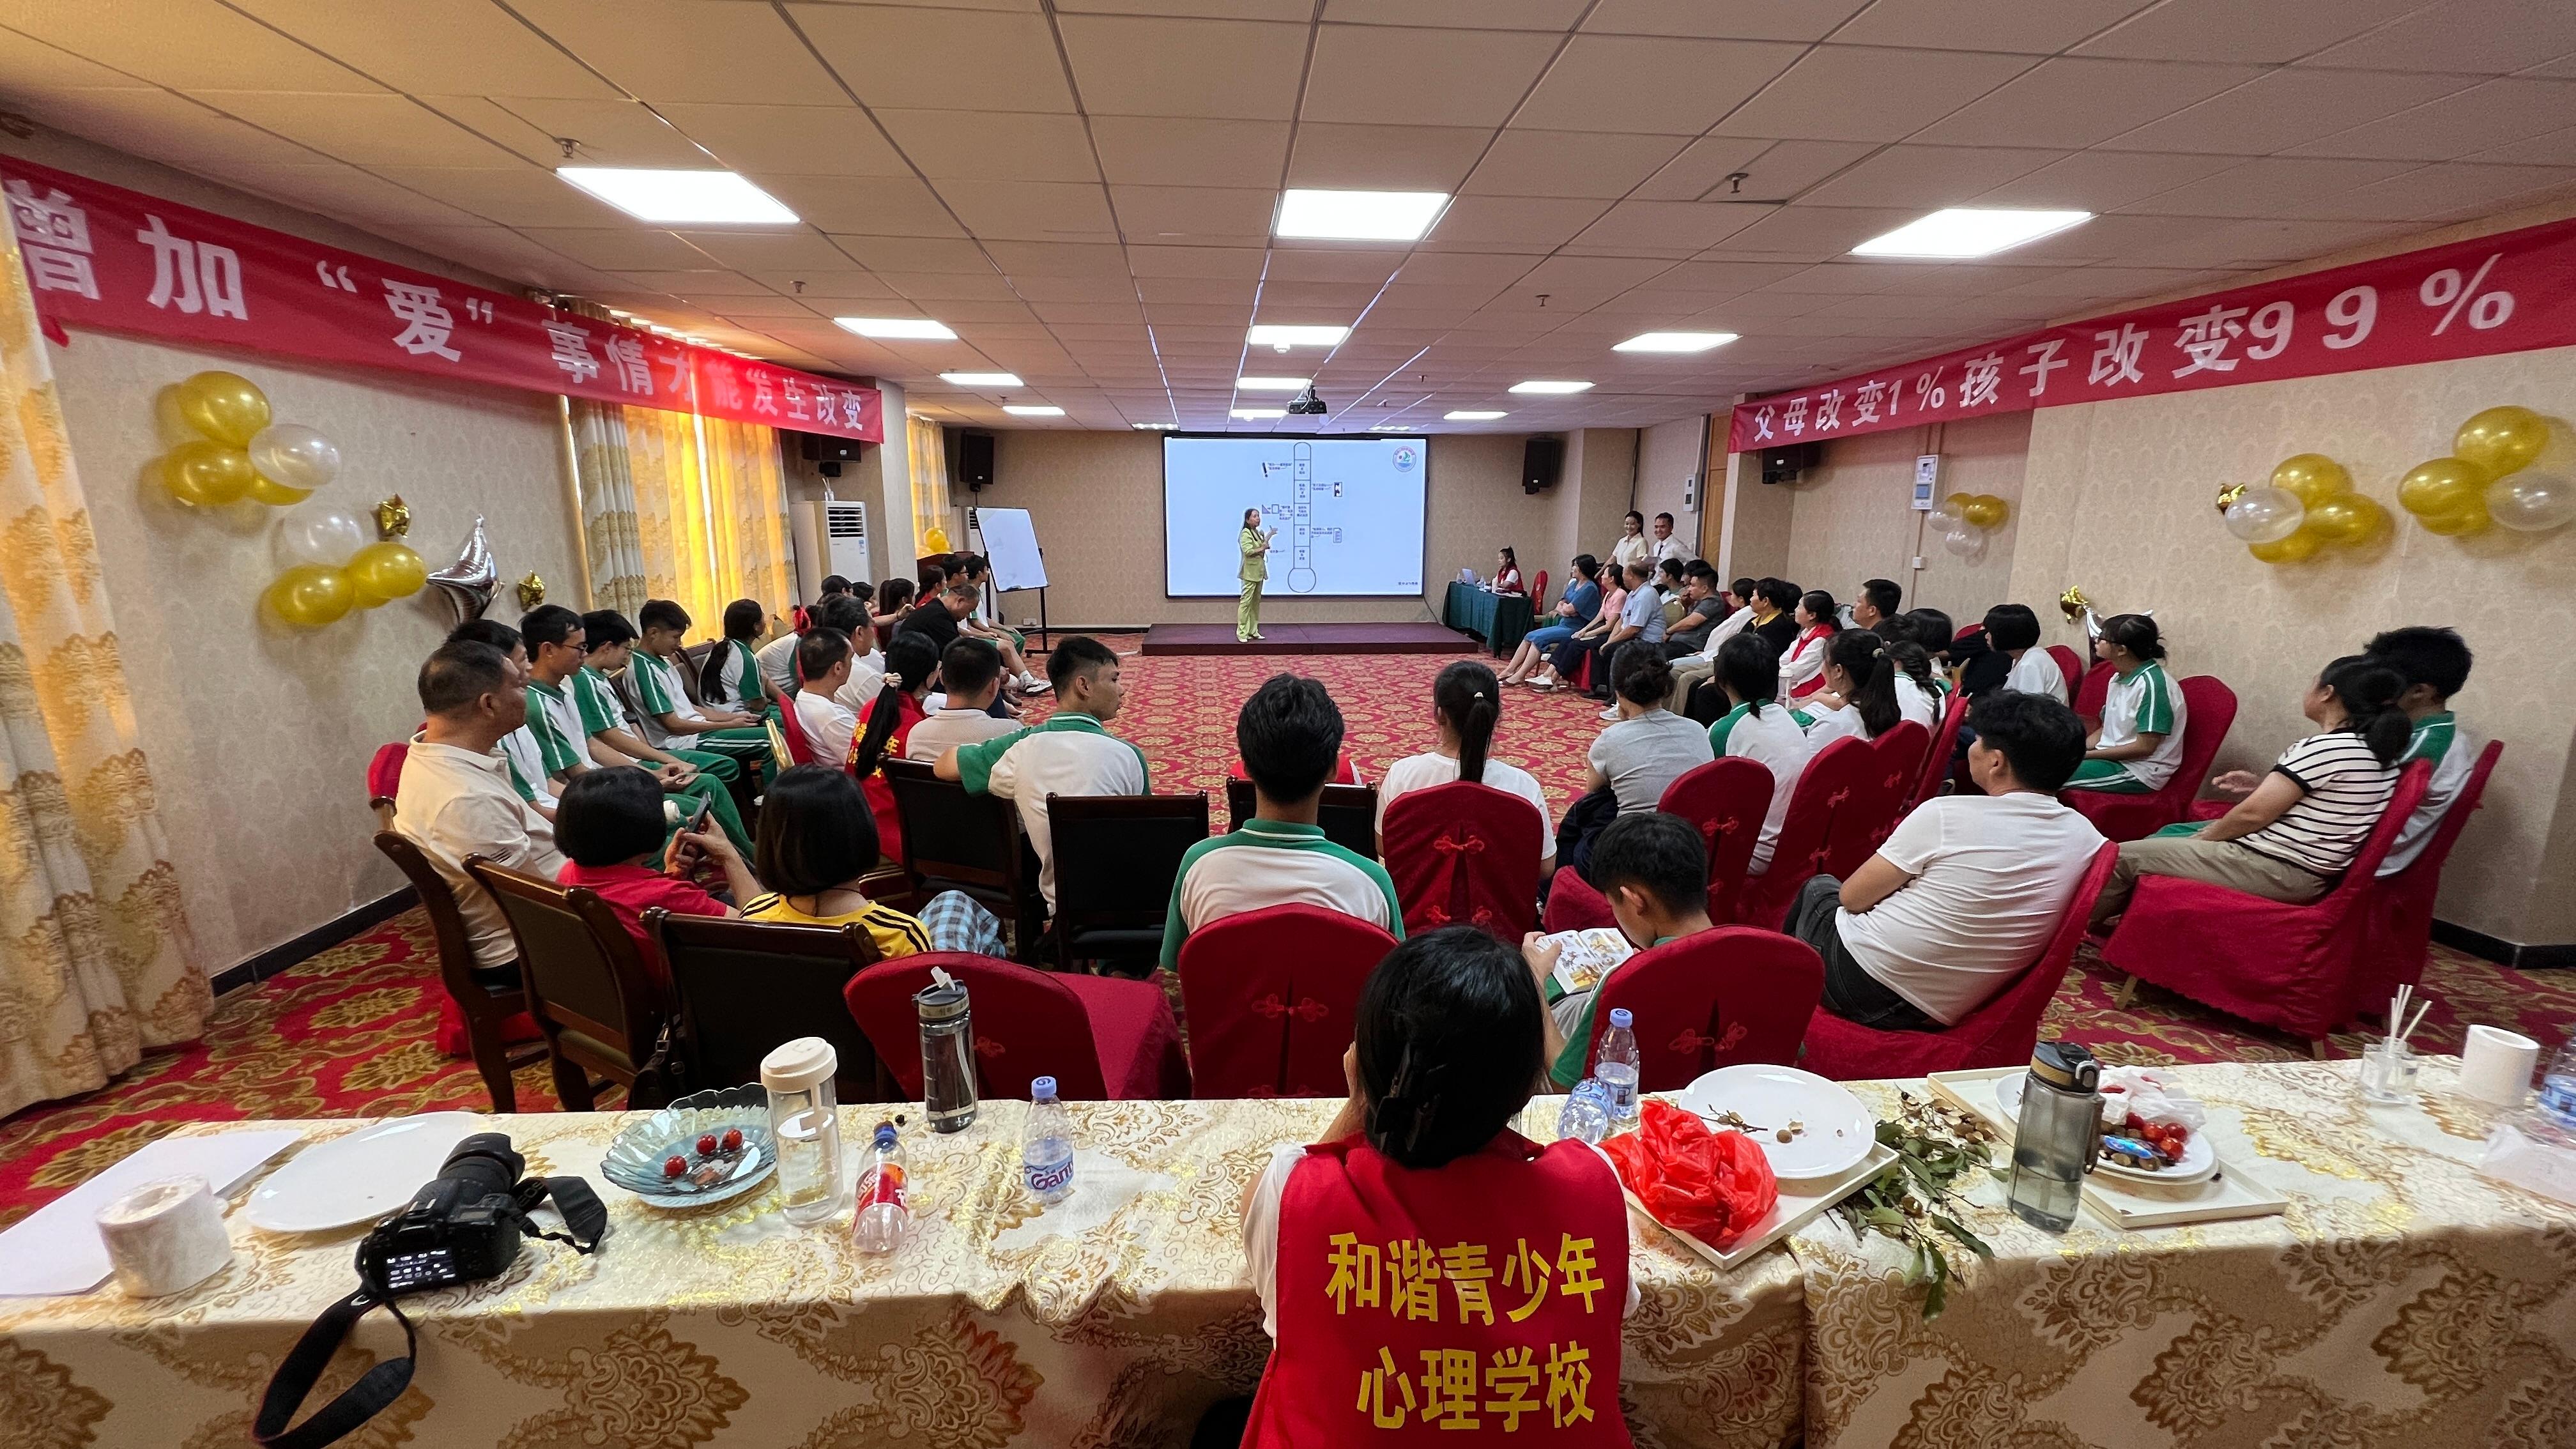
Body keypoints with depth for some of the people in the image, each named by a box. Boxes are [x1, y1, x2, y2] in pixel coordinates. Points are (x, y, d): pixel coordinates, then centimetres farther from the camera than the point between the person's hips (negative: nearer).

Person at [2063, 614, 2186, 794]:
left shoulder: (2152, 683, -19)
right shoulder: (2119, 678, 8)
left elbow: (2145, 747, -20)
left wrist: (2086, 755, -17)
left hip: (2139, 772, -9)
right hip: (2113, 757, 9)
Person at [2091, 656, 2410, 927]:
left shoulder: (2327, 748, -22)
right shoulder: (2375, 749, 7)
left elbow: (2253, 814, -20)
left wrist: (2203, 838, -4)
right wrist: (2262, 784, 9)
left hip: (2277, 869, -10)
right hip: (2304, 869, 10)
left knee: (2124, 856, -5)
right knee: (2171, 832, 24)